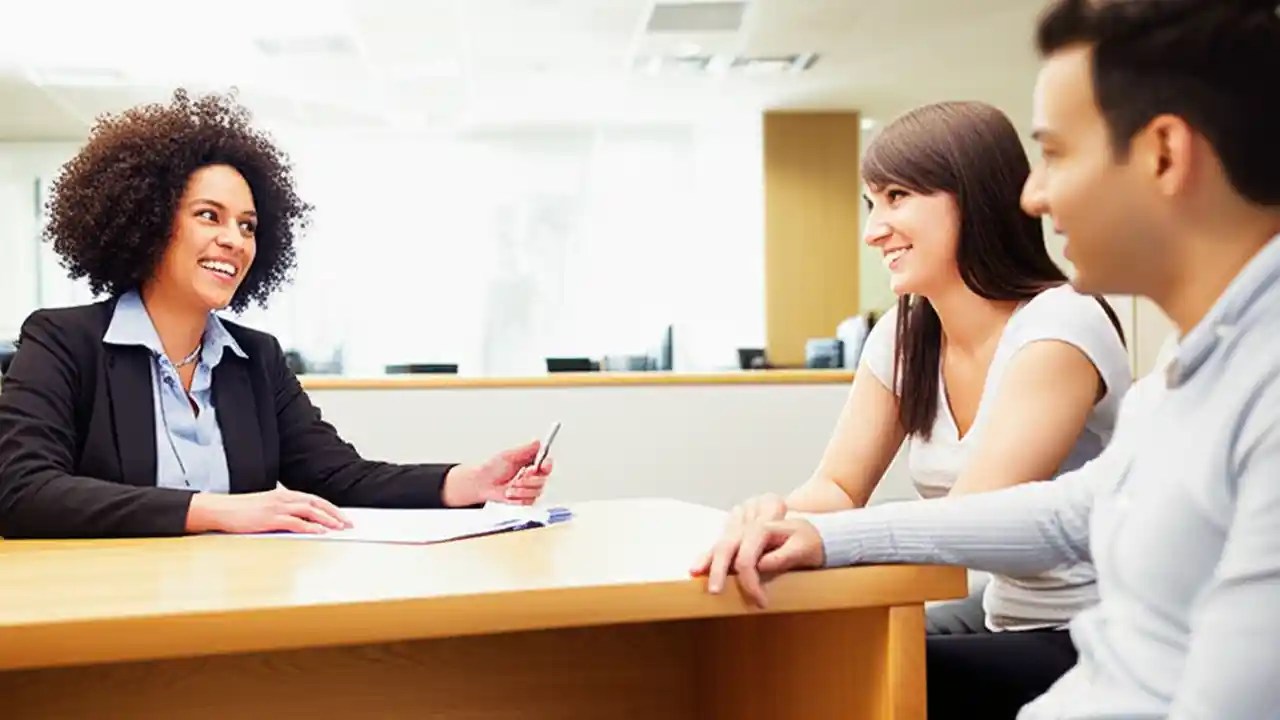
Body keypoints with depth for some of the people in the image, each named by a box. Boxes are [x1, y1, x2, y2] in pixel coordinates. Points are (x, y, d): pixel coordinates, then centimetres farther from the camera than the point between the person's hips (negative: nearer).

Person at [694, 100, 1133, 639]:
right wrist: (774, 514, -21)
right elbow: (838, 487, 1)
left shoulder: (1059, 328, -20)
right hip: (1004, 615, 6)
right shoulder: (902, 335, 1)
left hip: (1095, 640, -6)